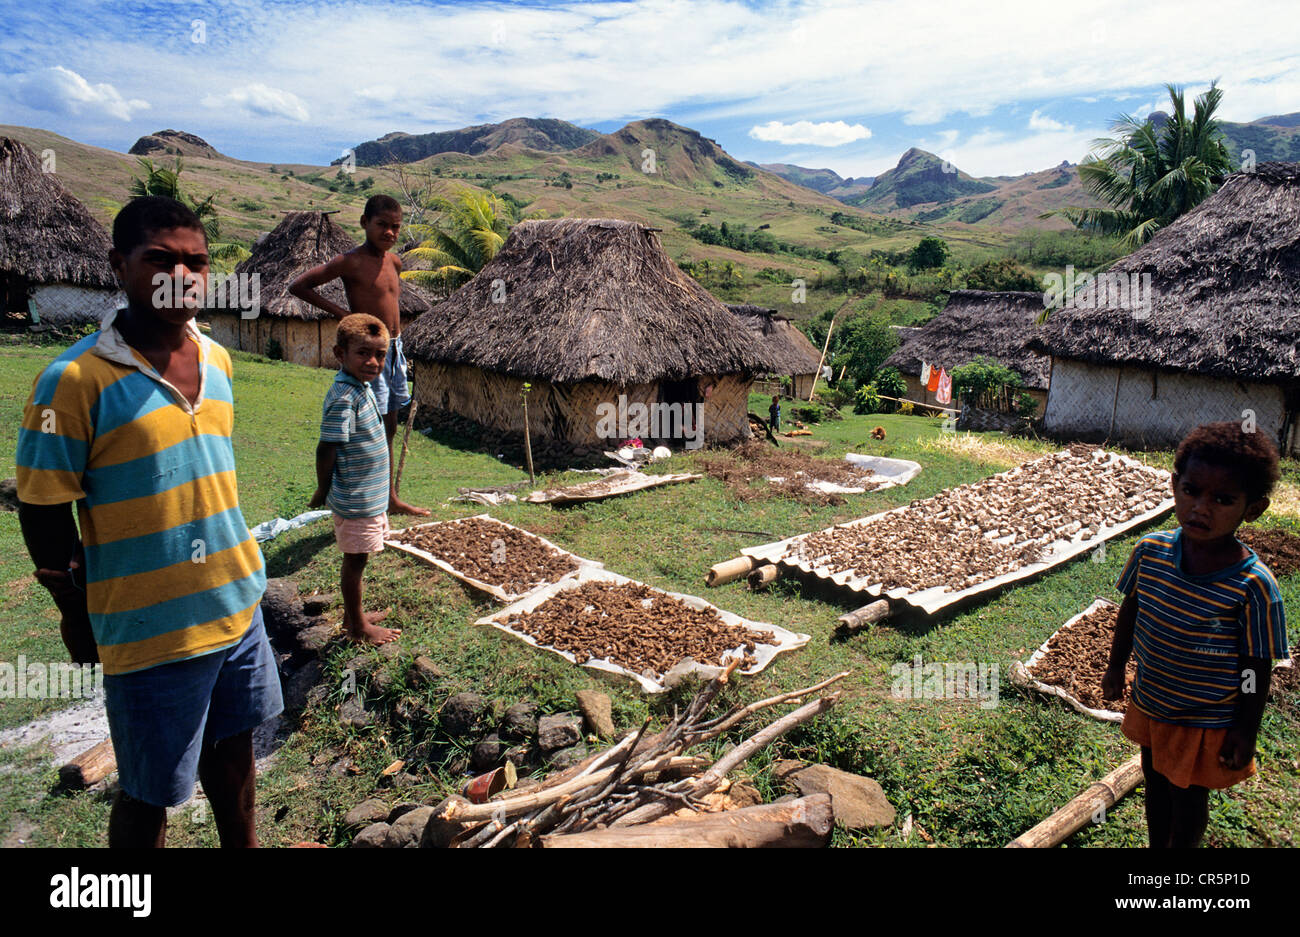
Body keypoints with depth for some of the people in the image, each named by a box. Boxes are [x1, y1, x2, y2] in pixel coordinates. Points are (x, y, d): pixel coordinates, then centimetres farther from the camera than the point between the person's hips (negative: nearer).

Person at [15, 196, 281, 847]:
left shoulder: (216, 359, 2)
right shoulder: (75, 379, -18)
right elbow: (43, 514, -11)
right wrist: (79, 616, -1)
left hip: (238, 604, 6)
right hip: (150, 630, -5)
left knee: (233, 742, 24)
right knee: (150, 796, 12)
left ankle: (242, 843, 47)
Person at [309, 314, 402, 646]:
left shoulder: (363, 387, 7)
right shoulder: (343, 397, -24)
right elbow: (327, 448, -22)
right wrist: (322, 492, -10)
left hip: (369, 496, 9)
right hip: (355, 499, -9)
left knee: (356, 559, 21)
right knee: (355, 561, 6)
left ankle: (354, 614, 37)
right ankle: (358, 627, 20)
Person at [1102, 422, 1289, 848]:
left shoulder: (1253, 586, -26)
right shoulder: (1150, 551, -15)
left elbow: (1256, 668, -15)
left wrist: (1246, 731, -8)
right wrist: (1116, 668, 11)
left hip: (1207, 723, -4)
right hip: (1149, 704, 4)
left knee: (1189, 797, 17)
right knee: (1156, 783, 25)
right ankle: (1156, 845, 49)